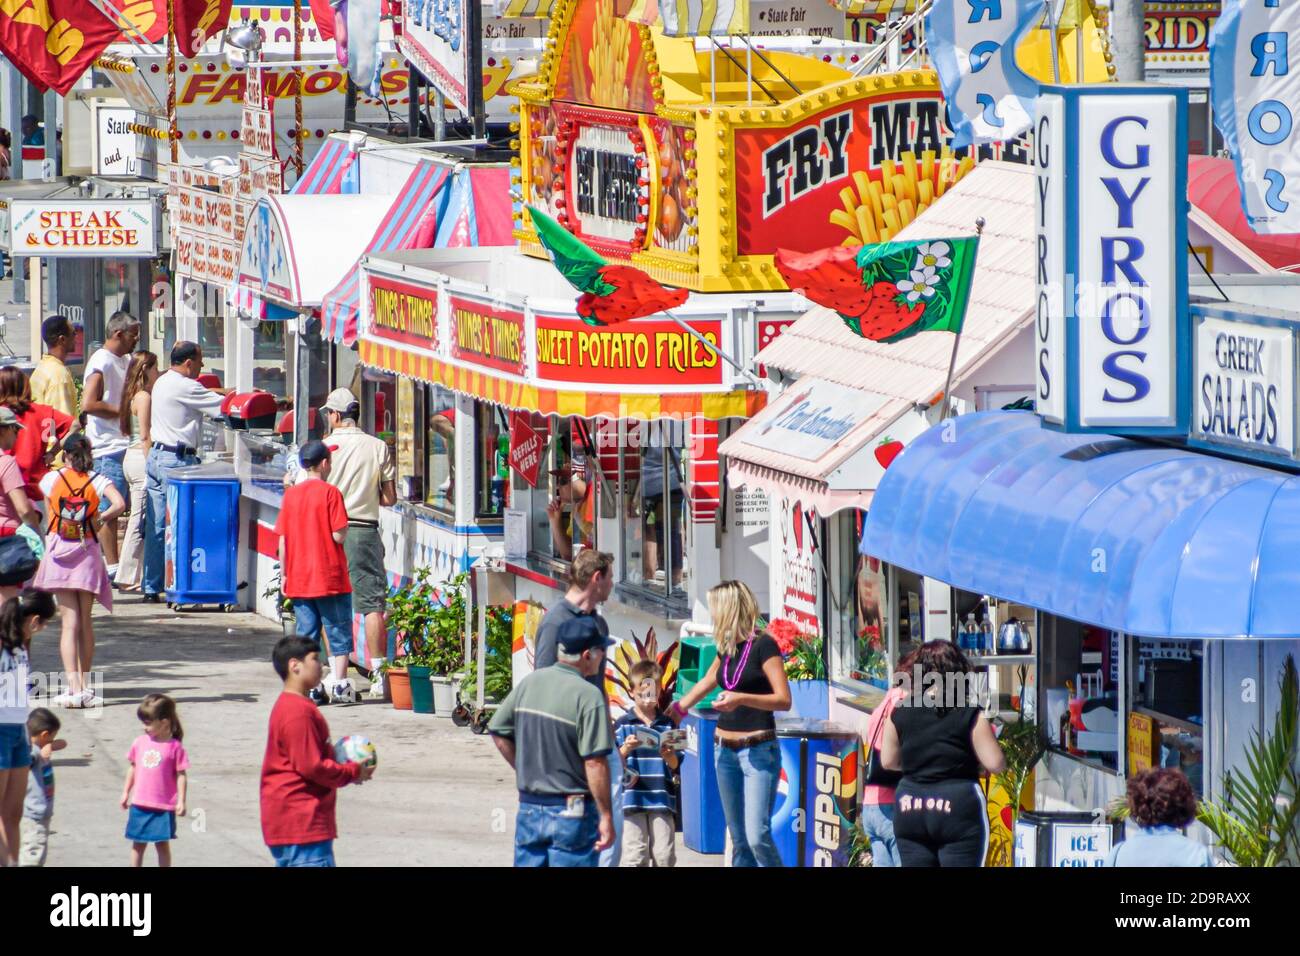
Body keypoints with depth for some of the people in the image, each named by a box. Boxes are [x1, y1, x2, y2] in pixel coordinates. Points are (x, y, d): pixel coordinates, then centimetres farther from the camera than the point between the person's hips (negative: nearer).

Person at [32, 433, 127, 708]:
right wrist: (98, 519, -2)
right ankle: (84, 685, 22)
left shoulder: (52, 479, 0)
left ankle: (73, 687, -17)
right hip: (87, 553, 1)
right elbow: (119, 504, -17)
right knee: (85, 621, 15)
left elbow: (49, 516, 6)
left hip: (58, 550, -1)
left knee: (70, 622, -4)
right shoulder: (97, 480, -2)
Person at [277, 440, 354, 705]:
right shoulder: (330, 492, -9)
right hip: (330, 577, -4)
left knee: (306, 634, 7)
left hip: (299, 580, 4)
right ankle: (339, 685, 0)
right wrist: (346, 526, 7)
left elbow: (282, 540, 4)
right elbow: (338, 535, -15)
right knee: (338, 633, 4)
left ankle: (307, 687, 5)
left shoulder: (290, 495, 4)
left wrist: (284, 574, 11)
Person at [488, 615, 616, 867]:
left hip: (529, 807, 6)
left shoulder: (529, 683, 3)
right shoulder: (588, 696, -16)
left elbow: (498, 733, 10)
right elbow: (595, 762, -19)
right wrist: (606, 817, -14)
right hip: (572, 812, -6)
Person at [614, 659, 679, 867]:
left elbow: (675, 764, 6)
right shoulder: (623, 725, 2)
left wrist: (667, 755, -16)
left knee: (665, 855, 3)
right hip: (632, 799, -2)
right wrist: (625, 749, -20)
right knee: (635, 855, -3)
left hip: (662, 800, 2)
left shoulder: (667, 725, 8)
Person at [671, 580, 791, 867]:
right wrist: (678, 709, 40)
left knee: (758, 836, -17)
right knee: (739, 840, 7)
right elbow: (707, 682, 30)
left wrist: (741, 698, -28)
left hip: (759, 750, -7)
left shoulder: (763, 645, -10)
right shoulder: (727, 648, 11)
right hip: (725, 751, 7)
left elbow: (784, 700, -17)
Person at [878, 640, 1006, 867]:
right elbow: (995, 764, -9)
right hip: (958, 808, -3)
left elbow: (888, 761, 10)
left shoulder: (899, 714, 1)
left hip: (910, 807, 3)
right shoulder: (970, 716, -9)